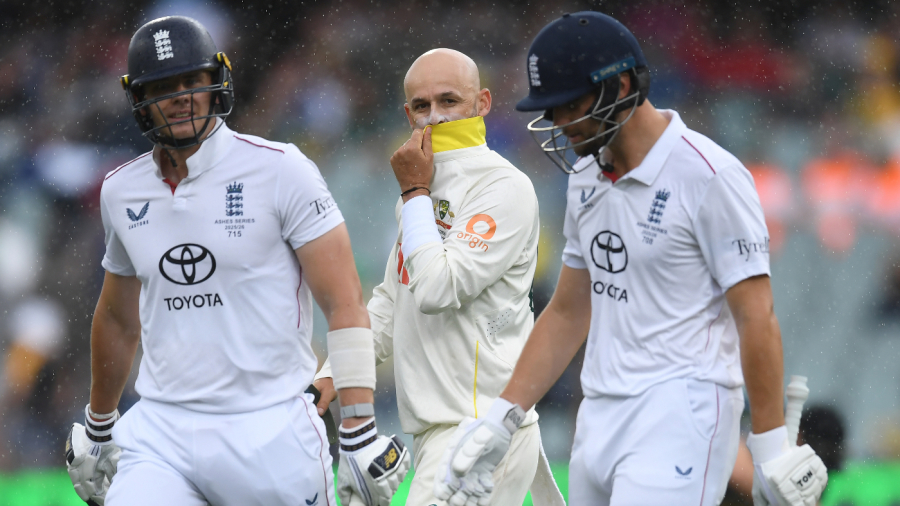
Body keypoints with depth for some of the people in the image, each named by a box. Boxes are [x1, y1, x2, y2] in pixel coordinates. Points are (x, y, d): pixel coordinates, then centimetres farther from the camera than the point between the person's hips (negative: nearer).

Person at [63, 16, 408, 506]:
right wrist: (98, 430, 33)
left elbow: (344, 303, -8)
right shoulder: (122, 193, 9)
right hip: (160, 431, 3)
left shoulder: (279, 171, -6)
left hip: (268, 429, -3)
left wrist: (359, 435, -15)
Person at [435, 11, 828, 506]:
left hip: (681, 414, -8)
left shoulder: (709, 177, -12)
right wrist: (500, 418, 13)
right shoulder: (587, 179, 13)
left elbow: (756, 319, -12)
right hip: (600, 419, 8)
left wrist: (772, 453, -13)